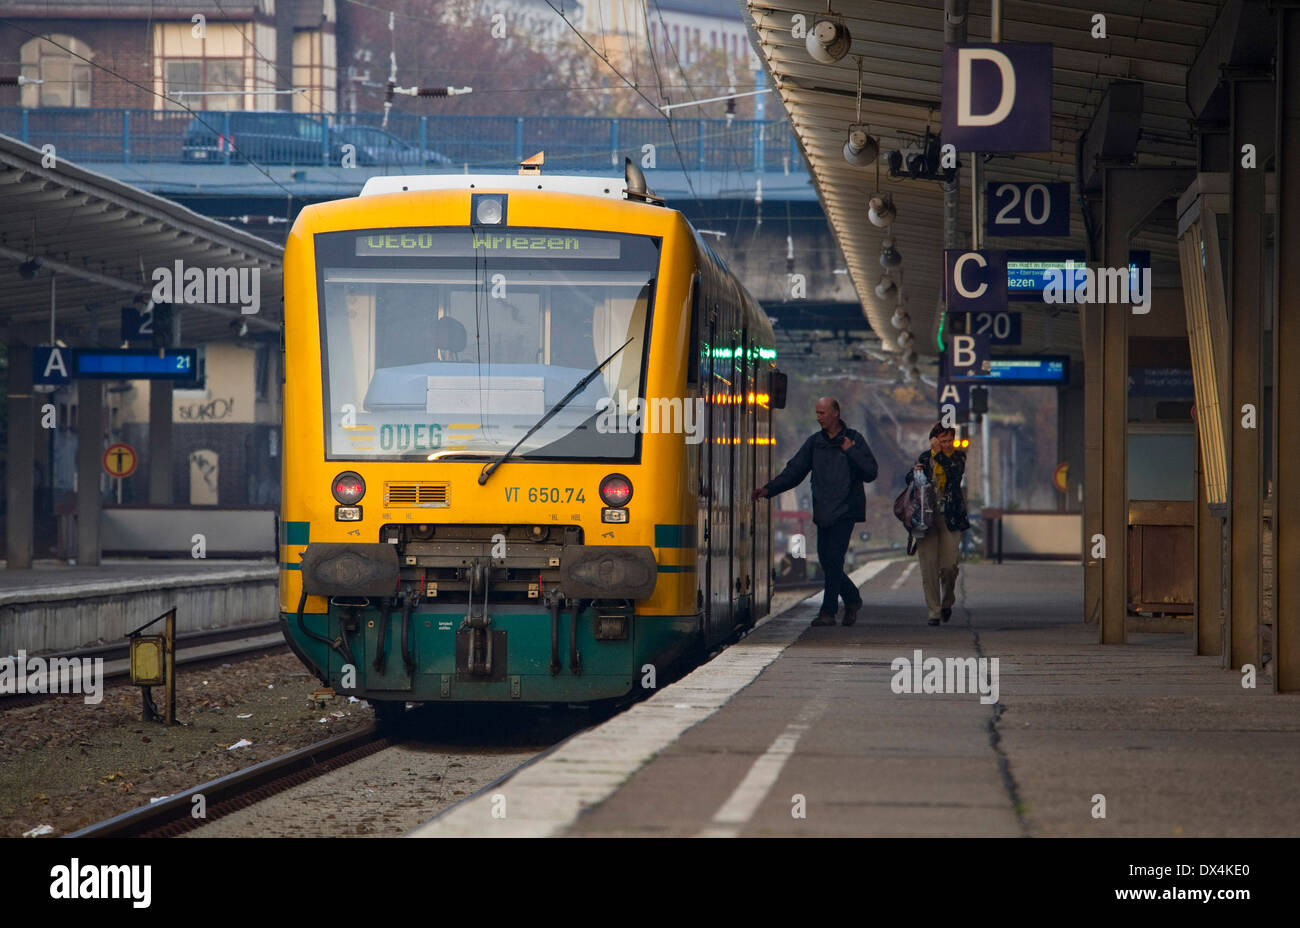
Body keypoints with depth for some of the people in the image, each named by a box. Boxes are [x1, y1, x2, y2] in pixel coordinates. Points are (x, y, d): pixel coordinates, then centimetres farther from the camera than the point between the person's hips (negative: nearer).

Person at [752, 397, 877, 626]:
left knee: (834, 559, -11)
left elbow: (870, 473, -4)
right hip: (823, 512, 5)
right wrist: (769, 489, -2)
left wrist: (851, 451, -13)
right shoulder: (814, 442, 12)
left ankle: (828, 612, -9)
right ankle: (852, 599, 25)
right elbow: (794, 471, 9)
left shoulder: (854, 440, 1)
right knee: (826, 561, 5)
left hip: (845, 511, -5)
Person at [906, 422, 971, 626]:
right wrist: (915, 472, -9)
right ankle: (934, 611, -1)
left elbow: (955, 473, -13)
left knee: (948, 565, -8)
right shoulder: (925, 457, 12)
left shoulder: (958, 457, 7)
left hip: (949, 517, -1)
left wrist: (939, 453, -12)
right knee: (929, 566, -6)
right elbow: (909, 480, 13)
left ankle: (947, 601, 20)